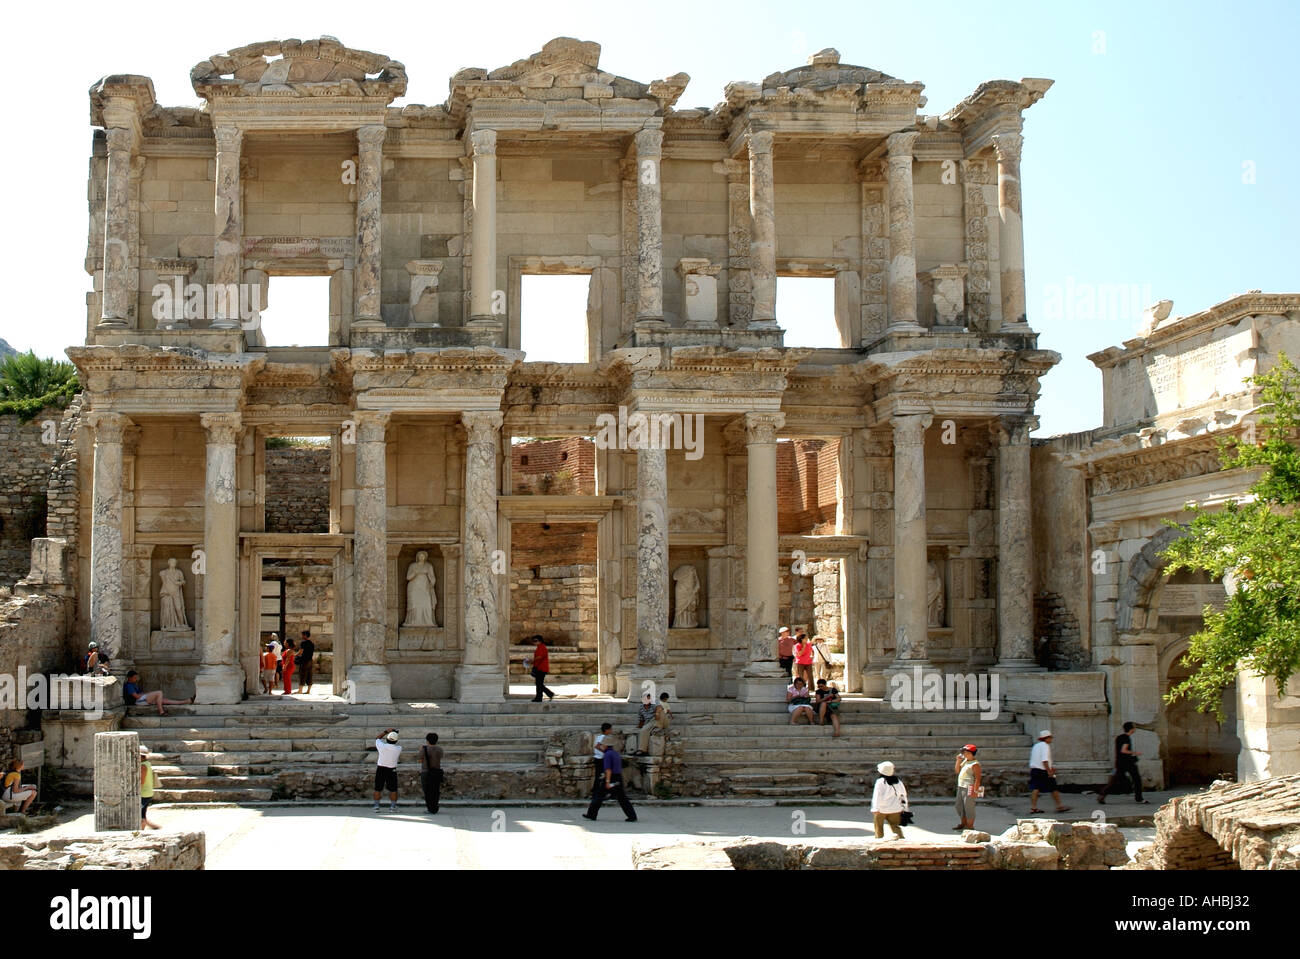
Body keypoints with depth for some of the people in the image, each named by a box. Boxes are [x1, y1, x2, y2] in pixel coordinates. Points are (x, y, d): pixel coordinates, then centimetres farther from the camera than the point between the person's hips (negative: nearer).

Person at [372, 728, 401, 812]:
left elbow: (377, 738, 7)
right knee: (393, 789, 9)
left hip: (380, 769, 0)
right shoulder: (398, 749, -12)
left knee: (377, 789, 10)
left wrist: (386, 731, 8)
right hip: (392, 770, 0)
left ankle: (376, 806, 9)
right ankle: (392, 807, 4)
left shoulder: (382, 746, -14)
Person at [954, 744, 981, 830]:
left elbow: (978, 778, -18)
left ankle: (970, 826, 3)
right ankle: (963, 824, 28)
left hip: (969, 788, -10)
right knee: (960, 807, 17)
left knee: (968, 807, -5)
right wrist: (958, 761, 5)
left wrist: (975, 791, -23)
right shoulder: (964, 761, 14)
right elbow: (957, 771, 18)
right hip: (961, 787, 10)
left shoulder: (975, 764, -14)